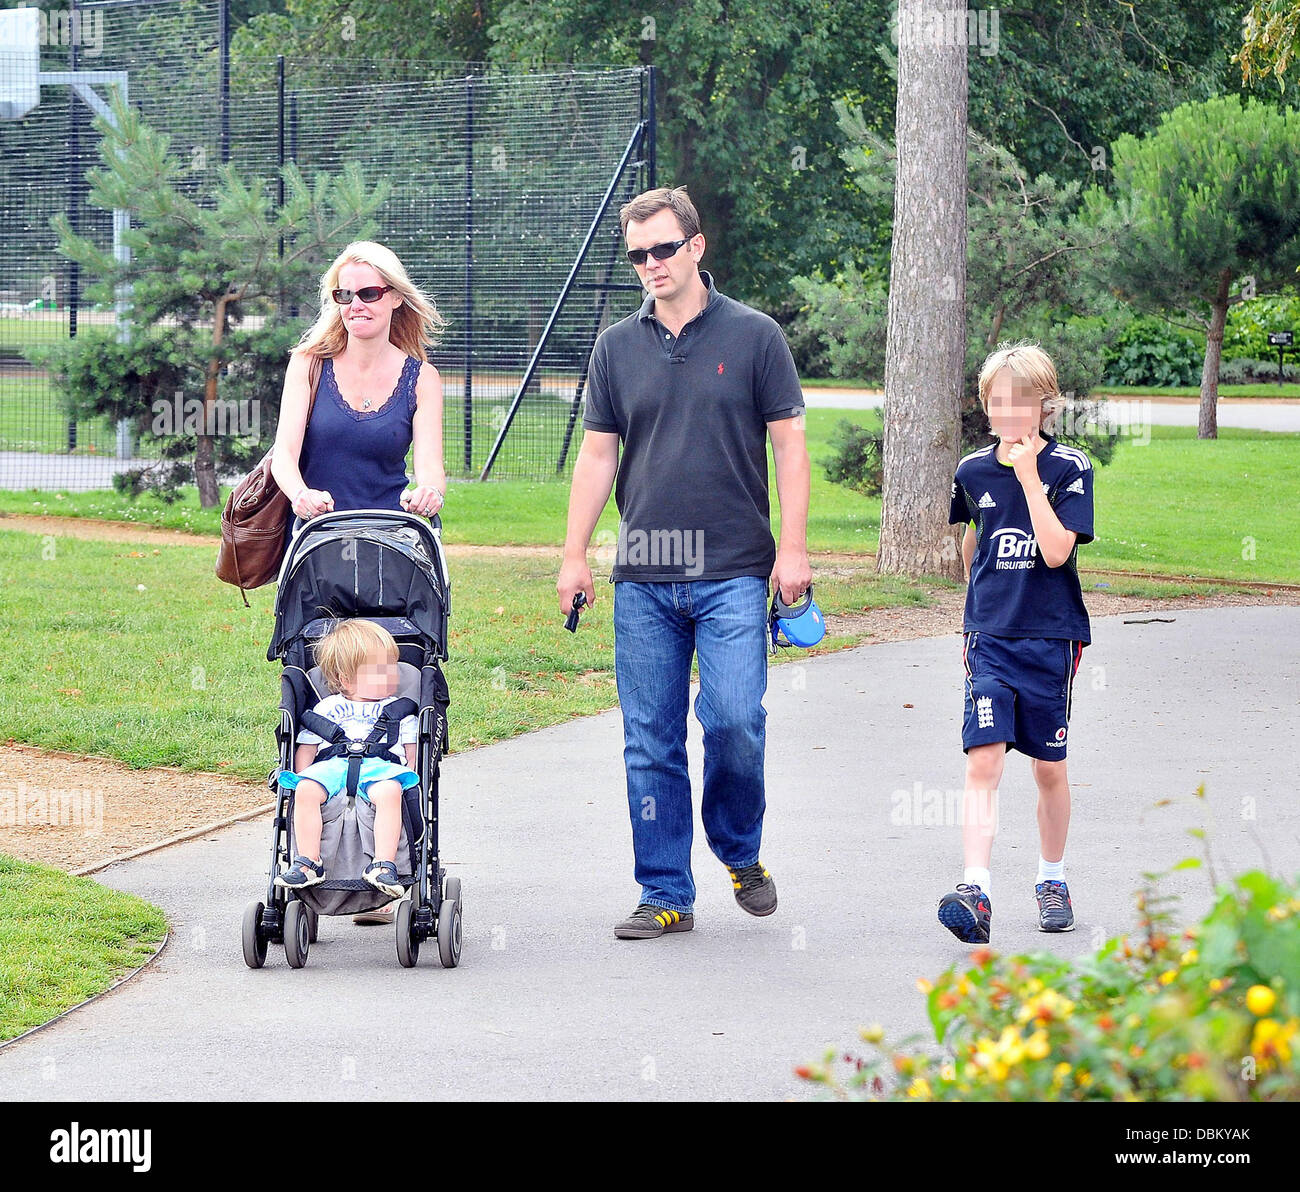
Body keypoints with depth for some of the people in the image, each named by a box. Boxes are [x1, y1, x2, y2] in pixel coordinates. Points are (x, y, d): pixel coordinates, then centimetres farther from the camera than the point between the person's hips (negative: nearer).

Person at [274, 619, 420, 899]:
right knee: (306, 791, -33)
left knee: (390, 792, -38)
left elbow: (411, 751, 20)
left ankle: (384, 864, -43)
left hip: (380, 765, -1)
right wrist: (303, 779, 2)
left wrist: (409, 773, 0)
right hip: (331, 765, 1)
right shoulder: (328, 708, 22)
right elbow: (305, 749, 20)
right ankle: (308, 863, -31)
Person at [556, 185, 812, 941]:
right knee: (651, 741, 2)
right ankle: (666, 896, 9)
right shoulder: (618, 348, 9)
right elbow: (598, 455, 13)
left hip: (732, 573, -3)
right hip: (643, 579, 3)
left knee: (735, 720, -12)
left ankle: (740, 851, 14)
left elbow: (789, 445, 2)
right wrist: (575, 555, 7)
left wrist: (793, 547, -5)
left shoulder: (753, 337, 2)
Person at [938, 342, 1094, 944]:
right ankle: (975, 892, -22)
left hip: (1051, 636, -2)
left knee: (1048, 767, 9)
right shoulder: (973, 471, 5)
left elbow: (1056, 551, -18)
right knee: (983, 760, -12)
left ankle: (1052, 879, 28)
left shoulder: (1069, 468, -6)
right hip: (989, 638, 2)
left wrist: (1029, 475, -20)